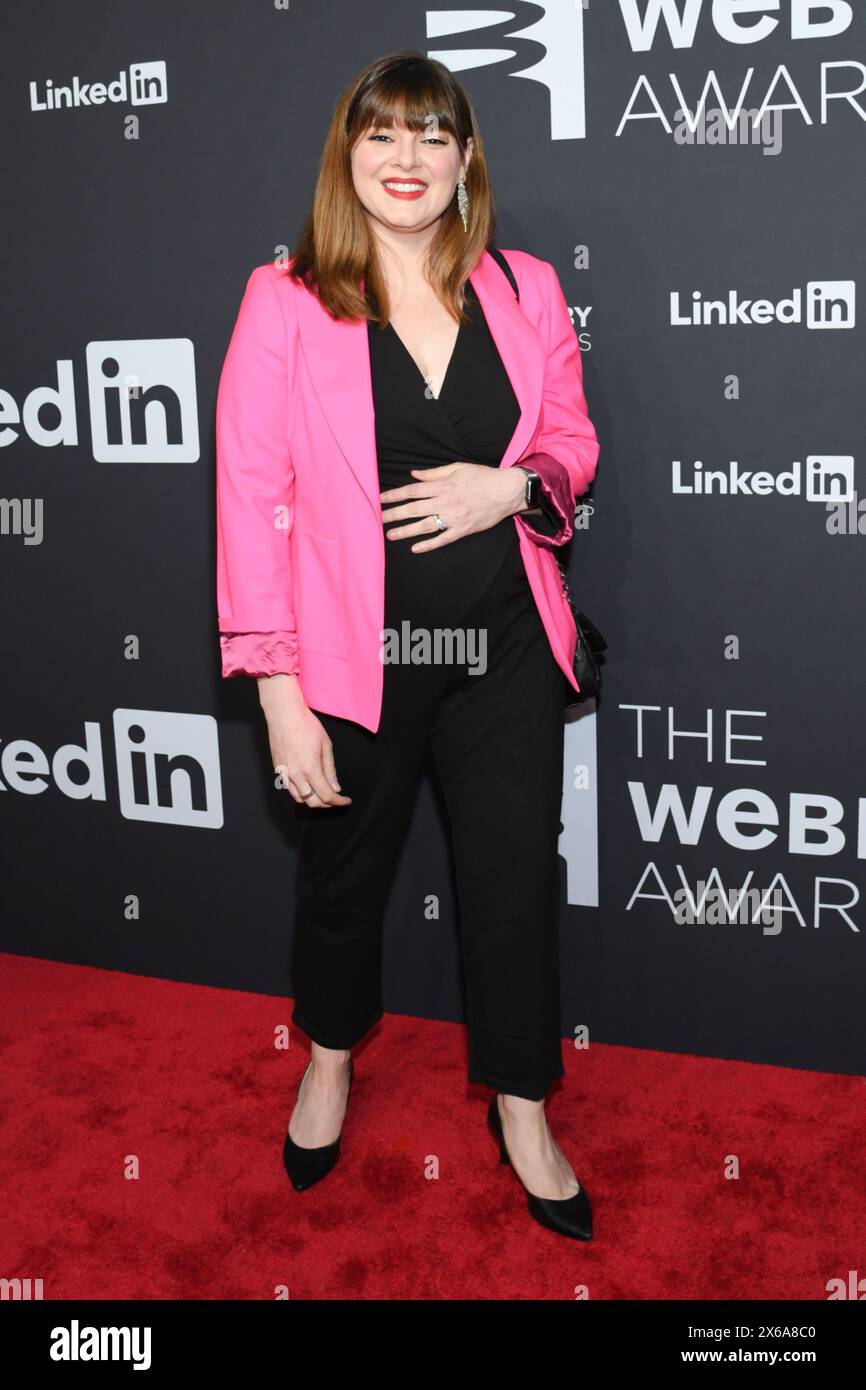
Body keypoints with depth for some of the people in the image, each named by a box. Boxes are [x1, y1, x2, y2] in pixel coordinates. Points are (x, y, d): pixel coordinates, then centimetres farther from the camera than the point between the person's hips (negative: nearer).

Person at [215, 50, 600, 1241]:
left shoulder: (525, 291, 2)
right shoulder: (285, 301, -8)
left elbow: (572, 440, 13)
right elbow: (253, 497, -10)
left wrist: (512, 485, -12)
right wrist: (280, 696, -13)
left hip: (505, 649, 3)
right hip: (356, 653, -2)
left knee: (518, 877, 11)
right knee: (344, 869, 17)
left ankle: (523, 1110, 33)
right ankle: (332, 1056, 47)